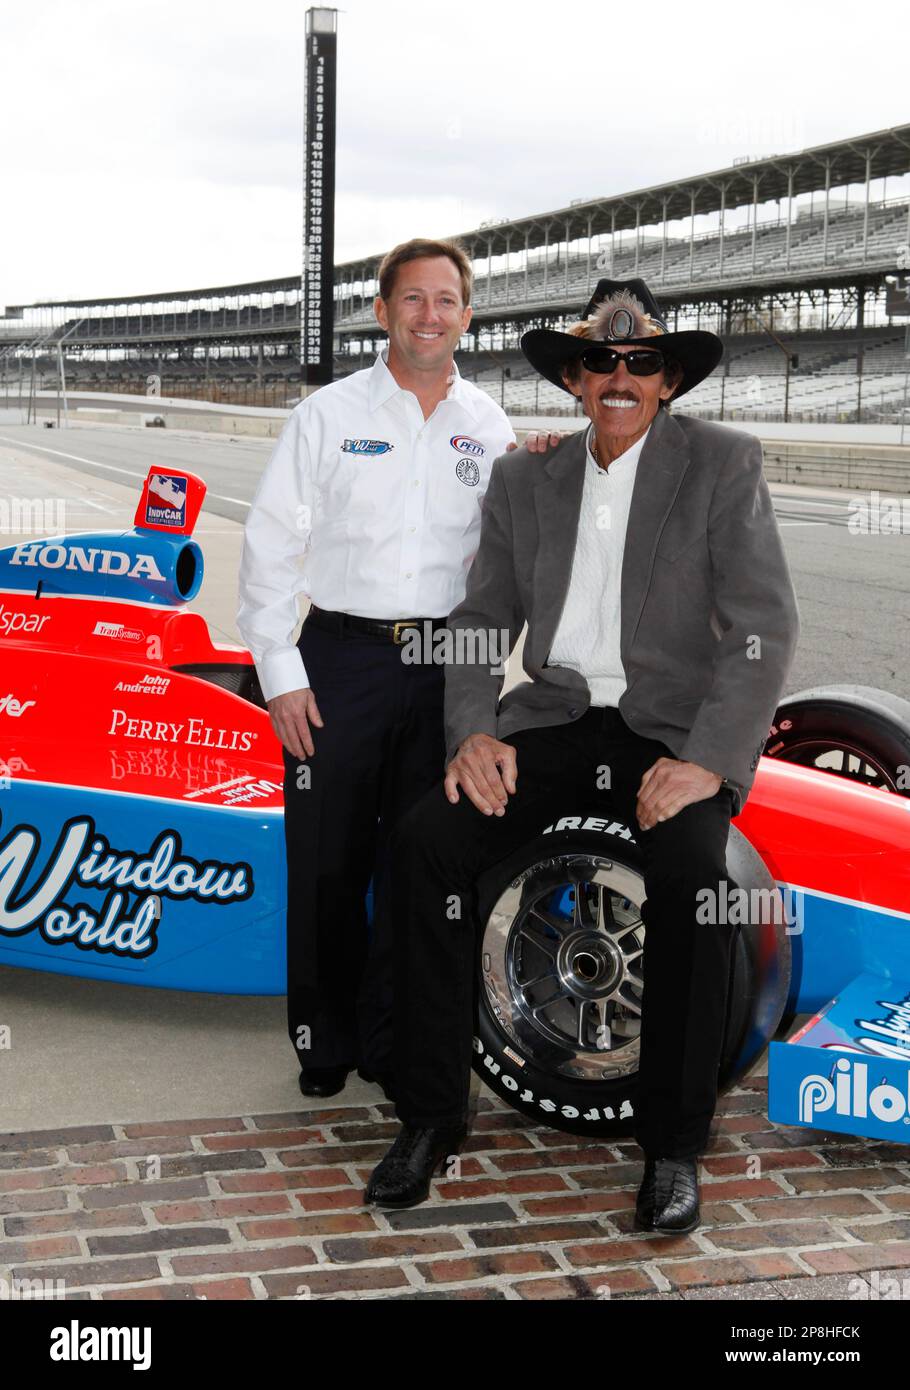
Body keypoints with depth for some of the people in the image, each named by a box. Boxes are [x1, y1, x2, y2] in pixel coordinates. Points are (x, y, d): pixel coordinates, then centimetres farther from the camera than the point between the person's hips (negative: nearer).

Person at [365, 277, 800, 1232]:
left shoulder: (723, 464, -1)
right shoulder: (524, 479, 11)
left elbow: (764, 626, -8)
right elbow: (481, 619, 10)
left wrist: (707, 760, -20)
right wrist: (473, 733, -9)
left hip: (676, 724, -3)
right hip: (553, 713, 3)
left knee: (689, 870, -33)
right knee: (425, 840, -21)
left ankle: (673, 1144, -13)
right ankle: (429, 1115, -7)